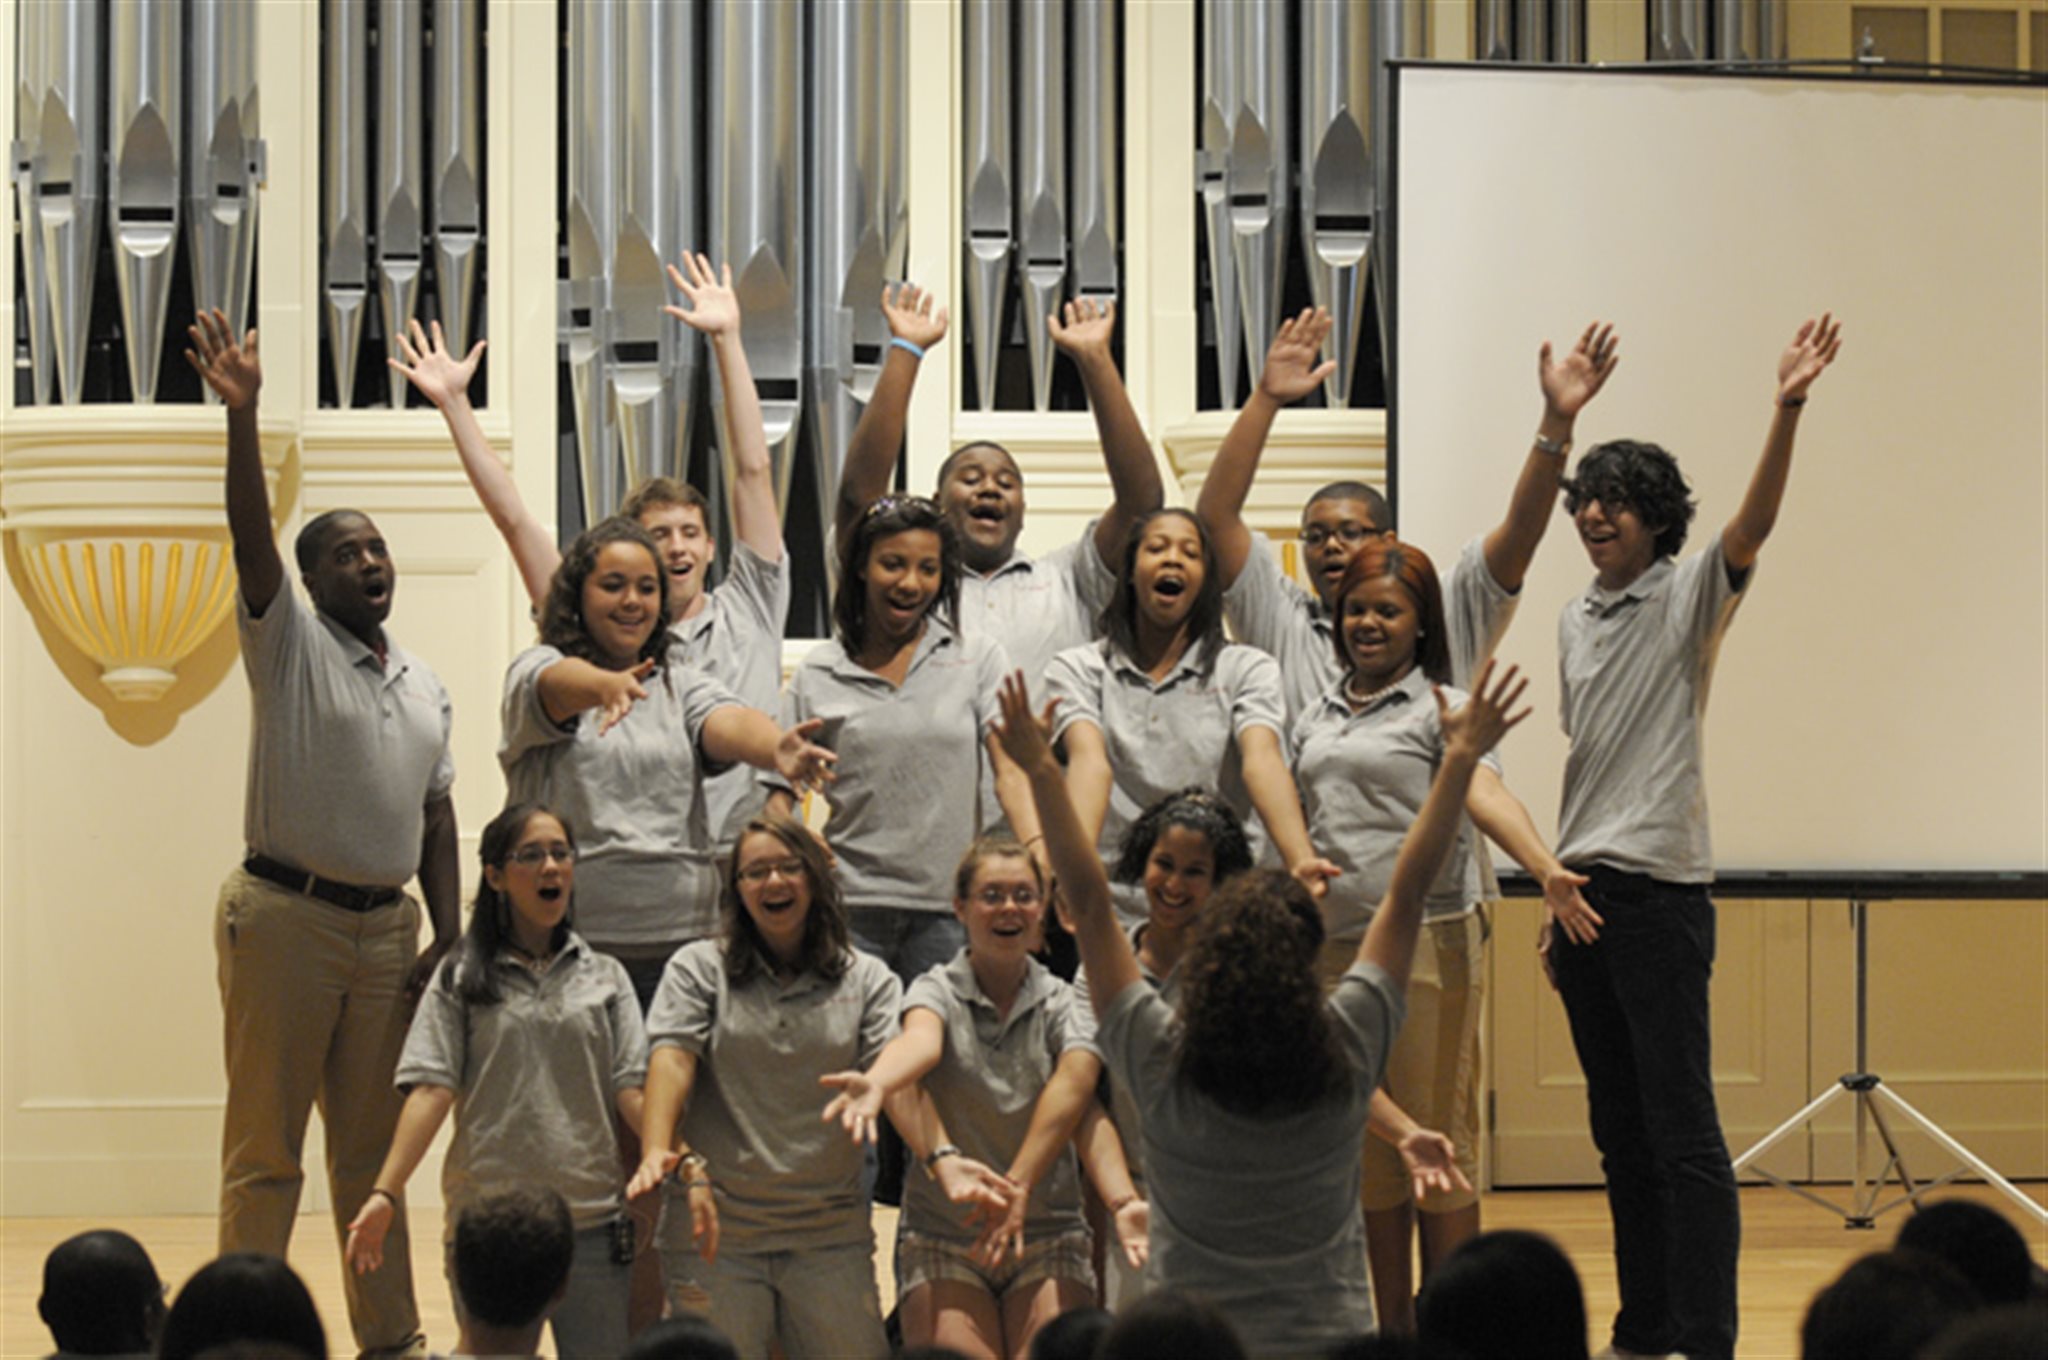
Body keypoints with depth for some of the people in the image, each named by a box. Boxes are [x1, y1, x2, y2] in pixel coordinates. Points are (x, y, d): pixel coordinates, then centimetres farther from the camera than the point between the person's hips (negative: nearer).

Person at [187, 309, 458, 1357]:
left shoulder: (424, 686, 15)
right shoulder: (288, 643, -1)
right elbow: (249, 535, -17)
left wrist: (448, 936, 8)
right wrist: (241, 415, -31)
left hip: (387, 926, 5)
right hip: (286, 916, -5)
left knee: (373, 1146, 11)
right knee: (266, 1146, -4)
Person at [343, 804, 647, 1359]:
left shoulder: (605, 977, 11)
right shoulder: (460, 980, 6)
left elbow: (632, 1088, 2)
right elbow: (430, 1089, -3)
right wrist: (385, 1193, -15)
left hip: (591, 1219, 1)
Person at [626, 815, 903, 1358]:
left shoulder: (867, 979, 7)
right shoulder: (699, 968, 5)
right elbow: (672, 1059, -9)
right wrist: (657, 1151, -28)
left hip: (830, 1229, 1)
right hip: (718, 1226, -1)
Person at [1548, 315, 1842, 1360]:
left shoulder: (1688, 598, -4)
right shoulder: (1576, 620, 15)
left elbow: (1751, 528, -23)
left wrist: (1787, 411, -38)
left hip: (1659, 892, -7)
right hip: (1584, 890, 7)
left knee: (1683, 1133, -9)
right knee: (1619, 1130, 12)